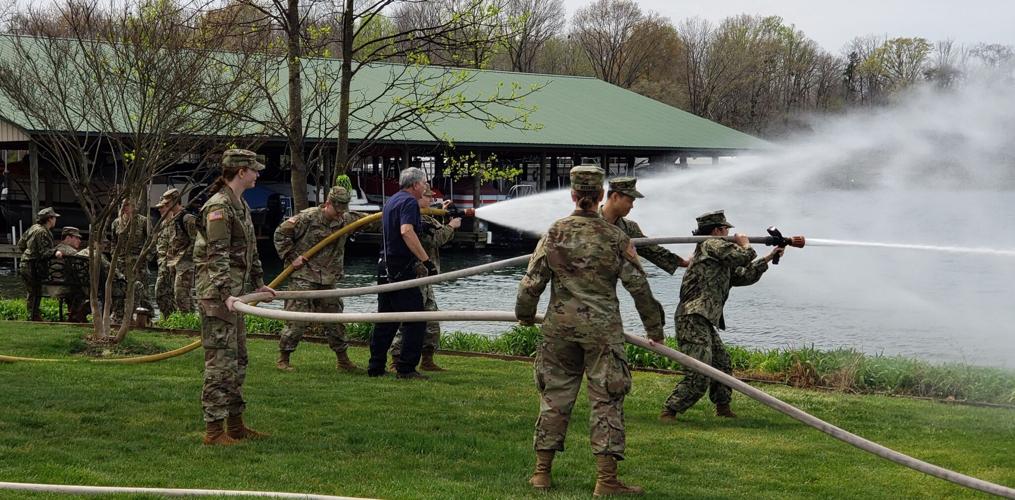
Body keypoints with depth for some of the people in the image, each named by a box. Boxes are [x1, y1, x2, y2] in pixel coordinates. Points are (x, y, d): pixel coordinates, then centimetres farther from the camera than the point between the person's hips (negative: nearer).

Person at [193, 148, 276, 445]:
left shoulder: (240, 205, 16)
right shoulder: (218, 206, -15)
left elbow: (250, 250, 26)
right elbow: (218, 256, -22)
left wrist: (258, 284, 27)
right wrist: (226, 295, -30)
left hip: (234, 292, 10)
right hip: (217, 292, -10)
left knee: (238, 360, 14)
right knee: (221, 361, -9)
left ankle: (235, 424, 22)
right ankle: (213, 429, -6)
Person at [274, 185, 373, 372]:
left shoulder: (346, 220, 7)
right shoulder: (308, 218, -11)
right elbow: (281, 233, -7)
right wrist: (291, 257, -11)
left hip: (328, 280, 6)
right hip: (303, 278, -6)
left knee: (335, 320, 10)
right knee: (297, 320, -8)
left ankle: (343, 360, 20)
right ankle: (283, 358, 4)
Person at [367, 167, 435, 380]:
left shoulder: (392, 200, 18)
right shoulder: (409, 202, -12)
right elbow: (406, 231, -27)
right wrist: (426, 260, -29)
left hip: (386, 266, 9)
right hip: (402, 269, -9)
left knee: (386, 320, 14)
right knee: (415, 320, -5)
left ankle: (375, 367, 15)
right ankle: (406, 368, -8)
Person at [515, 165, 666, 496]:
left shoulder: (554, 234, 0)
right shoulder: (615, 237, -3)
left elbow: (531, 282, 0)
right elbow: (638, 286, -1)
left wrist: (525, 314, 19)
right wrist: (654, 326, 11)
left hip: (560, 326, 2)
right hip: (603, 328, -2)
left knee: (555, 394, 12)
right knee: (606, 399, 2)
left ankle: (542, 471, 16)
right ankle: (606, 479, 0)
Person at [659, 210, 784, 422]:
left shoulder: (722, 261, 24)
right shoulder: (712, 244, -6)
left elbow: (744, 275, 29)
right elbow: (742, 257, -13)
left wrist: (768, 258, 30)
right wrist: (745, 244, 9)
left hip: (706, 322, 11)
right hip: (694, 319, -11)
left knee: (722, 365, 23)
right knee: (699, 377, -15)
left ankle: (723, 408, 36)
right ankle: (668, 412, -13)